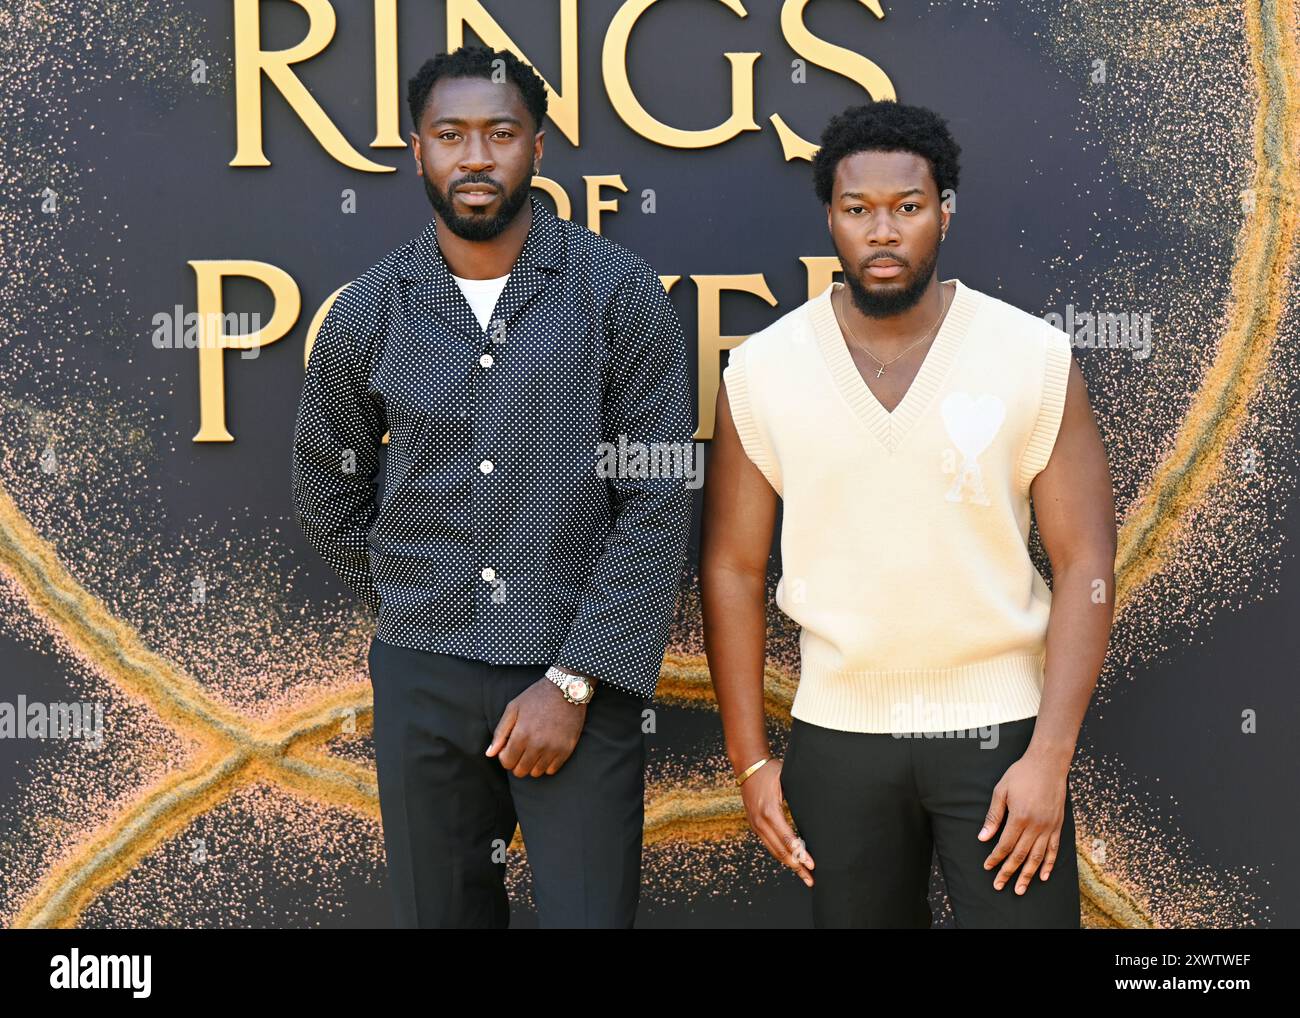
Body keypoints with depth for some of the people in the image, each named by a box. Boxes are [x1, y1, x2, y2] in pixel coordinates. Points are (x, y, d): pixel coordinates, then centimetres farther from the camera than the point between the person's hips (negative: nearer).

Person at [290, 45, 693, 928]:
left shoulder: (619, 293, -5)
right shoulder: (367, 312, 3)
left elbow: (659, 505, -9)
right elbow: (327, 491, 17)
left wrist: (572, 683, -13)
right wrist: (411, 609, 12)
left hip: (580, 678, -2)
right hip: (423, 684, 3)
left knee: (590, 913, 0)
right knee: (439, 912, 14)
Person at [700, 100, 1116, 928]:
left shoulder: (1035, 357, -6)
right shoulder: (760, 372, -3)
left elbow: (1085, 564, -6)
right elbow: (733, 569, 2)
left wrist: (1050, 757, -12)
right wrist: (751, 759, 0)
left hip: (999, 729, -1)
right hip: (839, 736, 2)